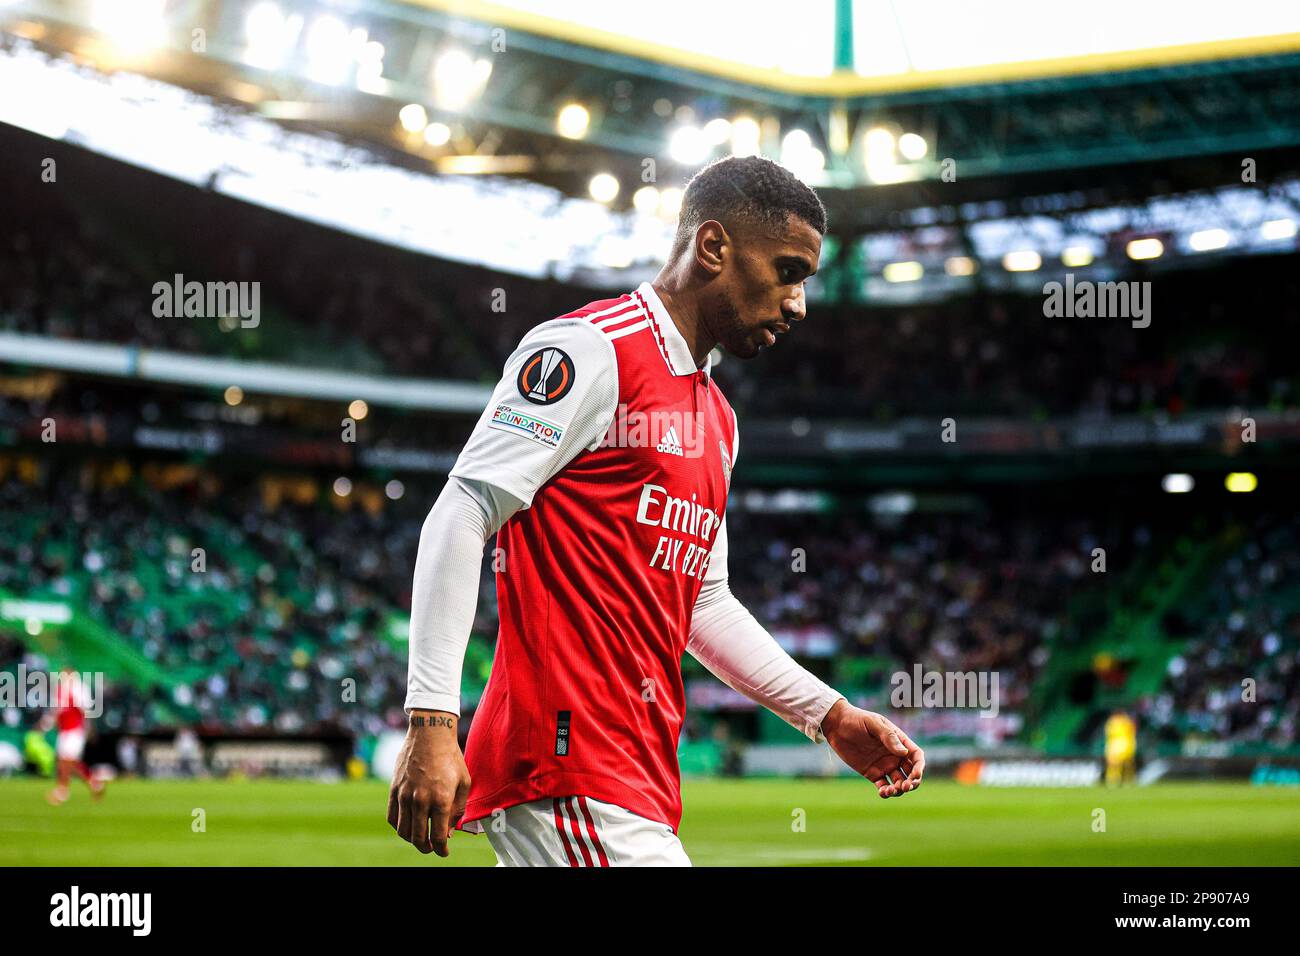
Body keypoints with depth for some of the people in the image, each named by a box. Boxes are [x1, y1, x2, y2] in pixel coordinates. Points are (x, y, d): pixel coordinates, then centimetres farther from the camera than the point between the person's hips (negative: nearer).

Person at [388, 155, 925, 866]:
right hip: (569, 765, -9)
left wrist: (830, 715, 25)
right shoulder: (587, 350, -6)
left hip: (636, 773, 9)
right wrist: (430, 721, -21)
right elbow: (461, 517, -13)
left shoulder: (716, 420, 23)